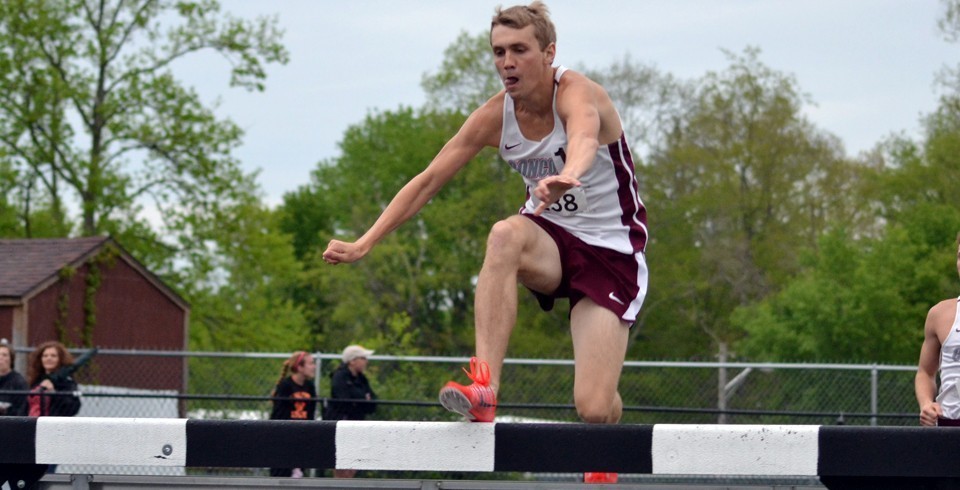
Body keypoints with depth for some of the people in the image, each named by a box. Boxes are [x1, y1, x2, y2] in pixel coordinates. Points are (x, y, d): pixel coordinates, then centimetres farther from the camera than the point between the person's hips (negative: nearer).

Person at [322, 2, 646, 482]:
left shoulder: (577, 94, -22)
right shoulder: (496, 115, -7)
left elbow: (584, 137, -47)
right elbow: (429, 180, -2)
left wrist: (568, 176, -71)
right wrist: (363, 244, -9)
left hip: (611, 250, -4)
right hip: (550, 238, 4)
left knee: (594, 408, -19)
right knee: (506, 234, -36)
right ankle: (484, 387, -42)